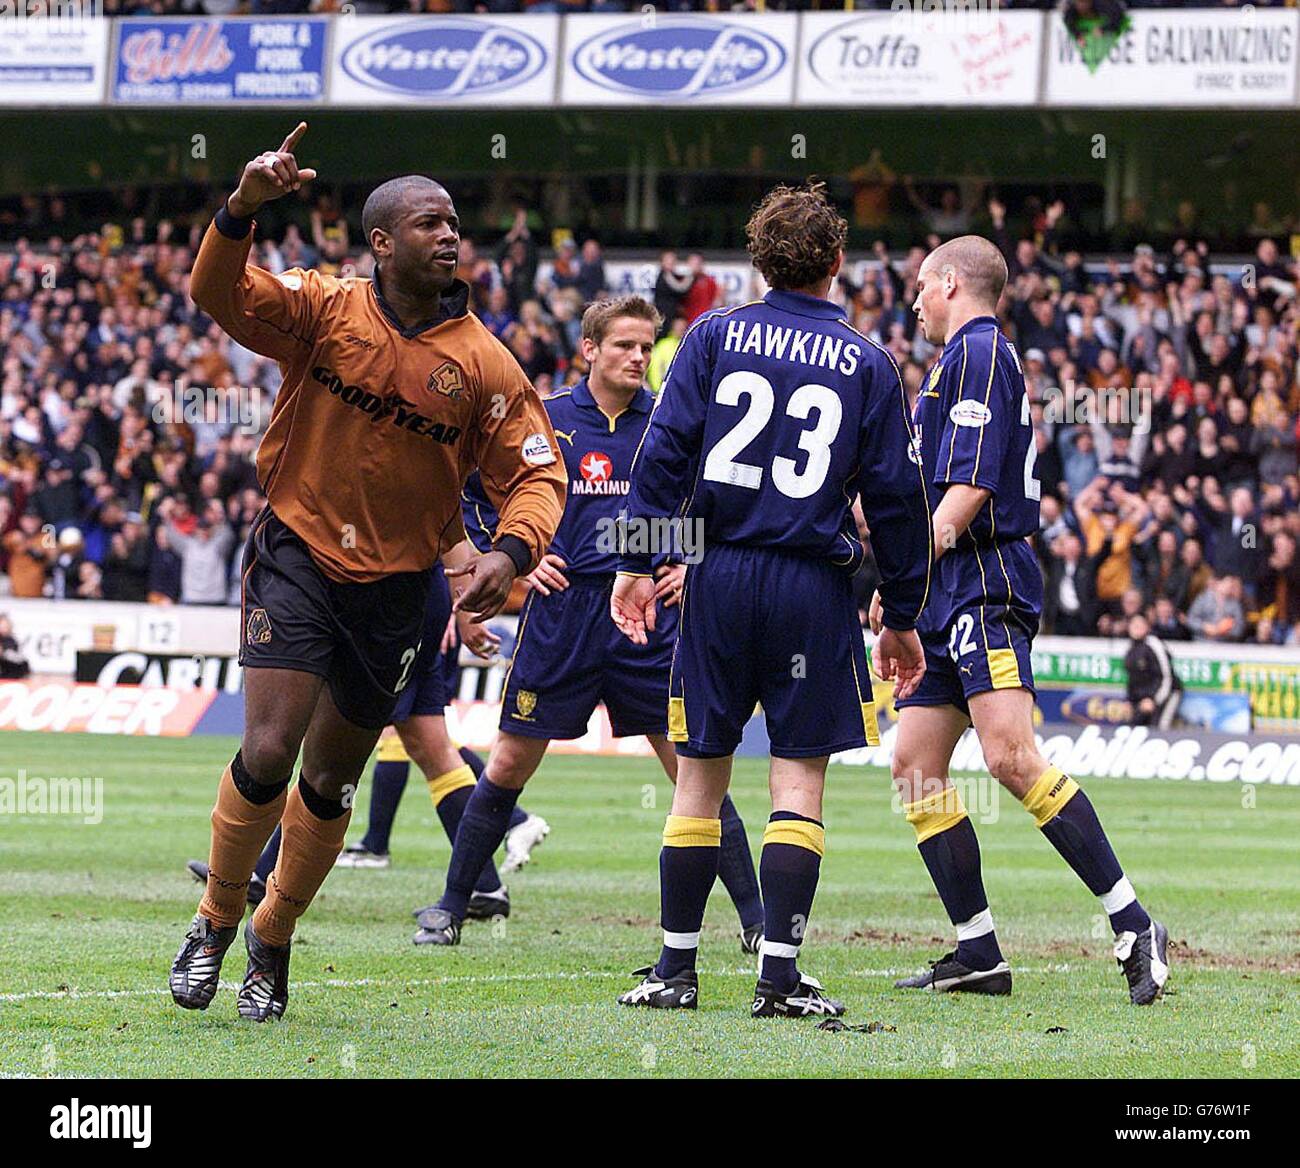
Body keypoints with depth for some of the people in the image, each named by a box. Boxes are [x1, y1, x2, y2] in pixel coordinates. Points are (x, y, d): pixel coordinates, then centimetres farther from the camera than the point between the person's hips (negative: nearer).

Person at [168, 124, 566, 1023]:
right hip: (297, 555, -2)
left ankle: (273, 943, 32)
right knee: (268, 752, -15)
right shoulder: (326, 310, -7)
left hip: (397, 586, 2)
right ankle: (216, 925, 7)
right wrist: (244, 208, -37)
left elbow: (536, 471, -3)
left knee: (332, 780, 10)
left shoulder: (482, 361, -5)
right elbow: (220, 294, -19)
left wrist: (511, 552, -22)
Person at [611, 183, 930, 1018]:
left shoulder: (714, 337, 4)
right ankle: (780, 974, -5)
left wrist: (639, 559, 0)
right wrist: (903, 618, 11)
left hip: (718, 576, 1)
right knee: (800, 776, 1)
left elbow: (666, 450, -3)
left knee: (700, 774, 8)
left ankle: (677, 968, 10)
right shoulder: (868, 363, 4)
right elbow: (895, 496, 4)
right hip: (814, 587, -1)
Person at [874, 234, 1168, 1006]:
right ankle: (979, 954, 4)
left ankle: (1133, 924, -20)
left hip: (985, 588, -10)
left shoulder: (977, 351, -6)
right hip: (952, 596, 10)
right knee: (915, 767, 5)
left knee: (1011, 756, -21)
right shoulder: (975, 357, 24)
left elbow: (972, 483, -16)